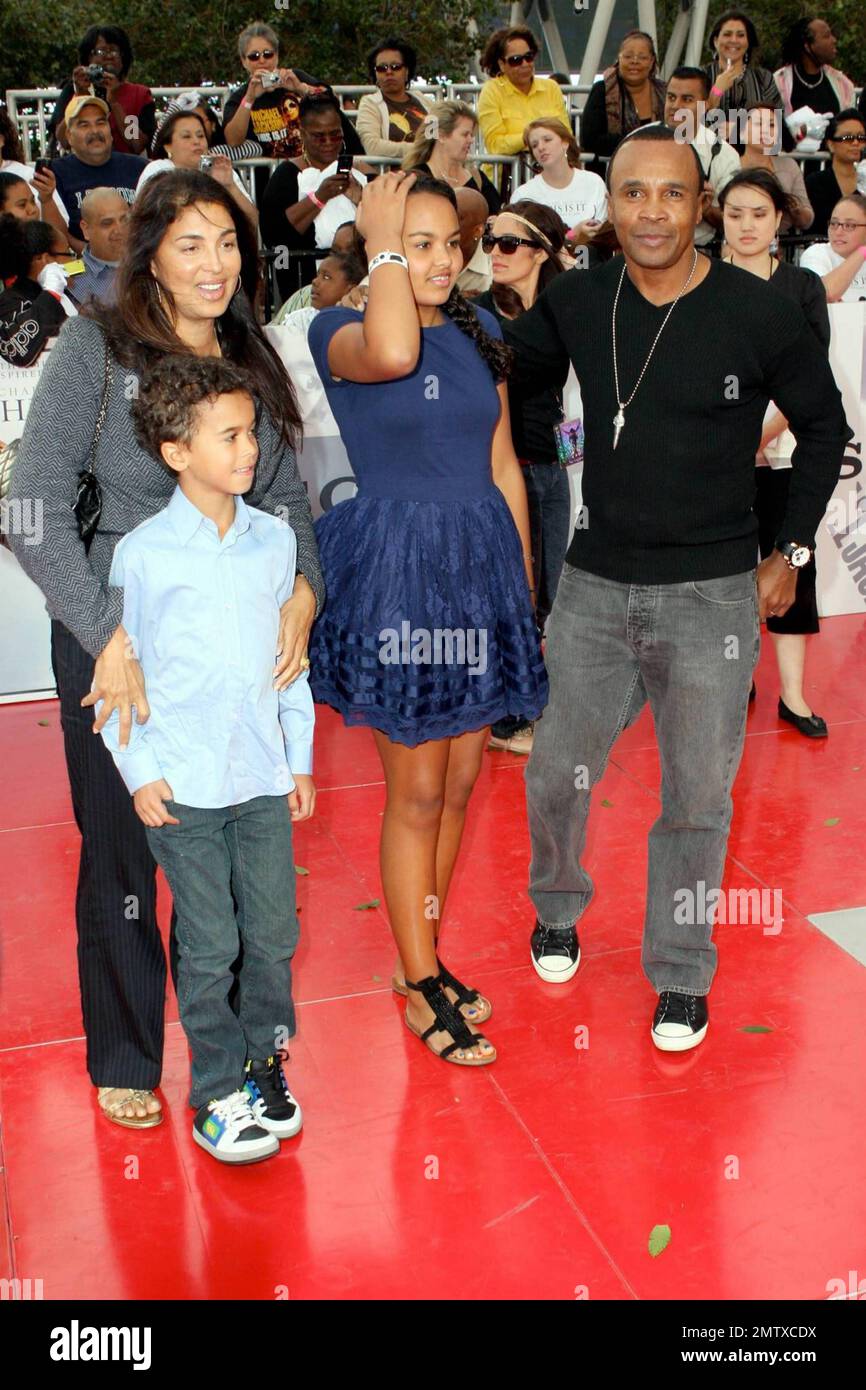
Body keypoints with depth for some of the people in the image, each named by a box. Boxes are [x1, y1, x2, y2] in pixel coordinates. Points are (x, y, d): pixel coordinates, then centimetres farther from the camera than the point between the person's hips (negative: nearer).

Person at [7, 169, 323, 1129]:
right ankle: (125, 1059, 31)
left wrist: (303, 592, -8)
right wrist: (108, 637, -19)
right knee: (122, 855, 9)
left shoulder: (252, 357, 8)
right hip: (115, 637, -3)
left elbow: (285, 497, 10)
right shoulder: (95, 348, -8)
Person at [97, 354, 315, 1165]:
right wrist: (139, 772, -5)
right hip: (184, 788, -3)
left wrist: (300, 757, 11)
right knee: (210, 947, 5)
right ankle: (217, 1093, 22)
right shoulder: (142, 554, -7)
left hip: (264, 779, 4)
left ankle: (264, 1062, 33)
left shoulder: (276, 540, 4)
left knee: (274, 935, 10)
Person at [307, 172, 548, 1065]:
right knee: (417, 789, 1)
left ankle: (422, 957, 30)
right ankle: (421, 989, 17)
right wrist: (384, 247, -16)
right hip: (392, 567, -6)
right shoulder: (337, 329, -6)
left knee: (460, 781, 12)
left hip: (480, 564, 6)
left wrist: (525, 582, 12)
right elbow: (391, 354, -33)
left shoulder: (479, 330, 10)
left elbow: (503, 465, 13)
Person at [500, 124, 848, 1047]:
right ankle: (557, 911, 41)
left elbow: (824, 429, 4)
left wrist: (790, 552, 3)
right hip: (594, 586, 3)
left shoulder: (758, 315, -8)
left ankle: (681, 974, 27)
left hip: (713, 595, -2)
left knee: (697, 799, 7)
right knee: (555, 774, 11)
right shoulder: (577, 304, 0)